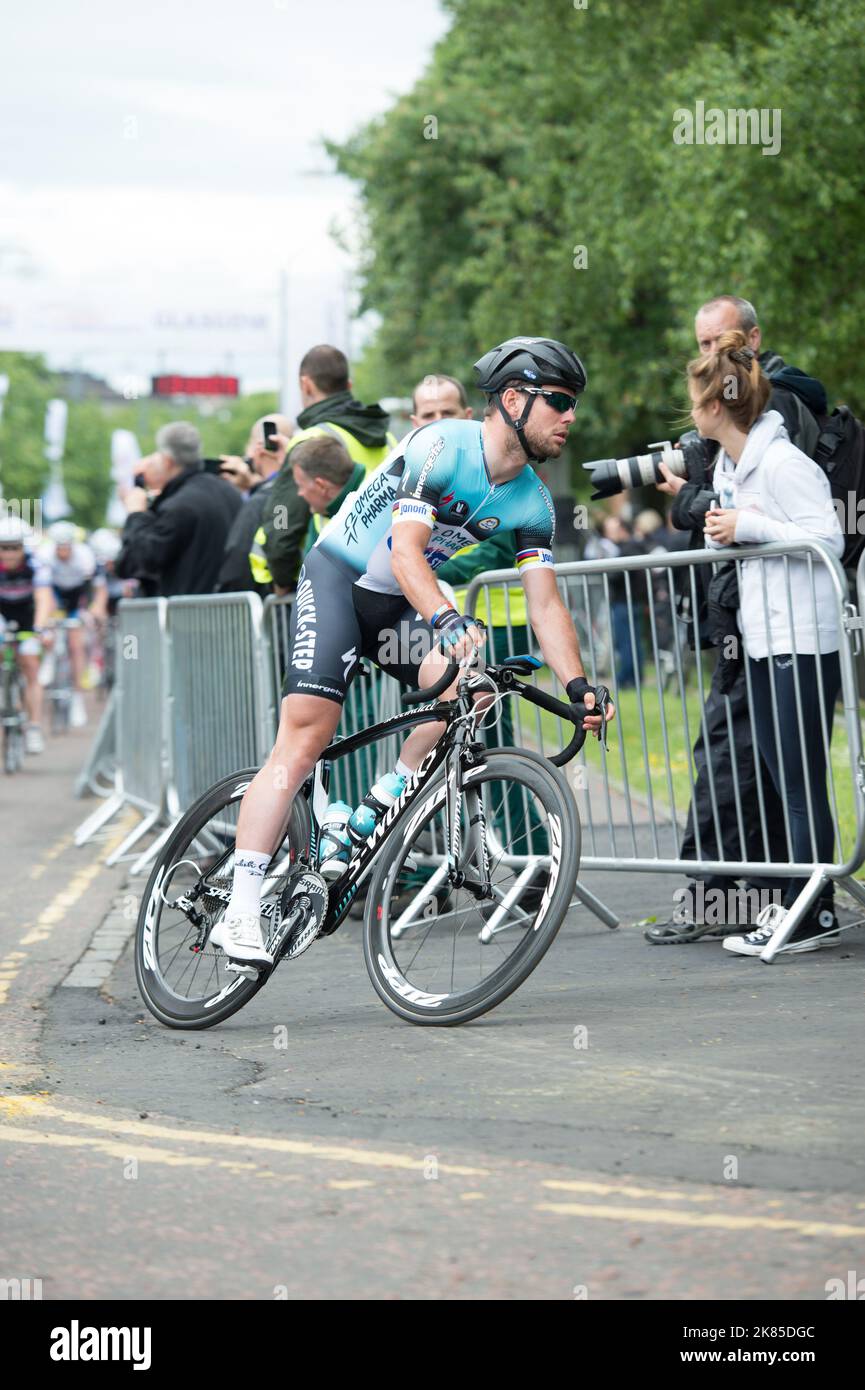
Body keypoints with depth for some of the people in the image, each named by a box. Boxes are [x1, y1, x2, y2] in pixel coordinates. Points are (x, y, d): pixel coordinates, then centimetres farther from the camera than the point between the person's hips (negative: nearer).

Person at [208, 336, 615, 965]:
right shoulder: (442, 447, -23)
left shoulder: (532, 503, -3)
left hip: (403, 603, 6)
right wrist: (447, 622, -48)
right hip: (338, 578, -6)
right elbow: (405, 553, -32)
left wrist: (578, 686, -19)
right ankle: (240, 916, -18)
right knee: (304, 739, -18)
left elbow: (547, 605, -5)